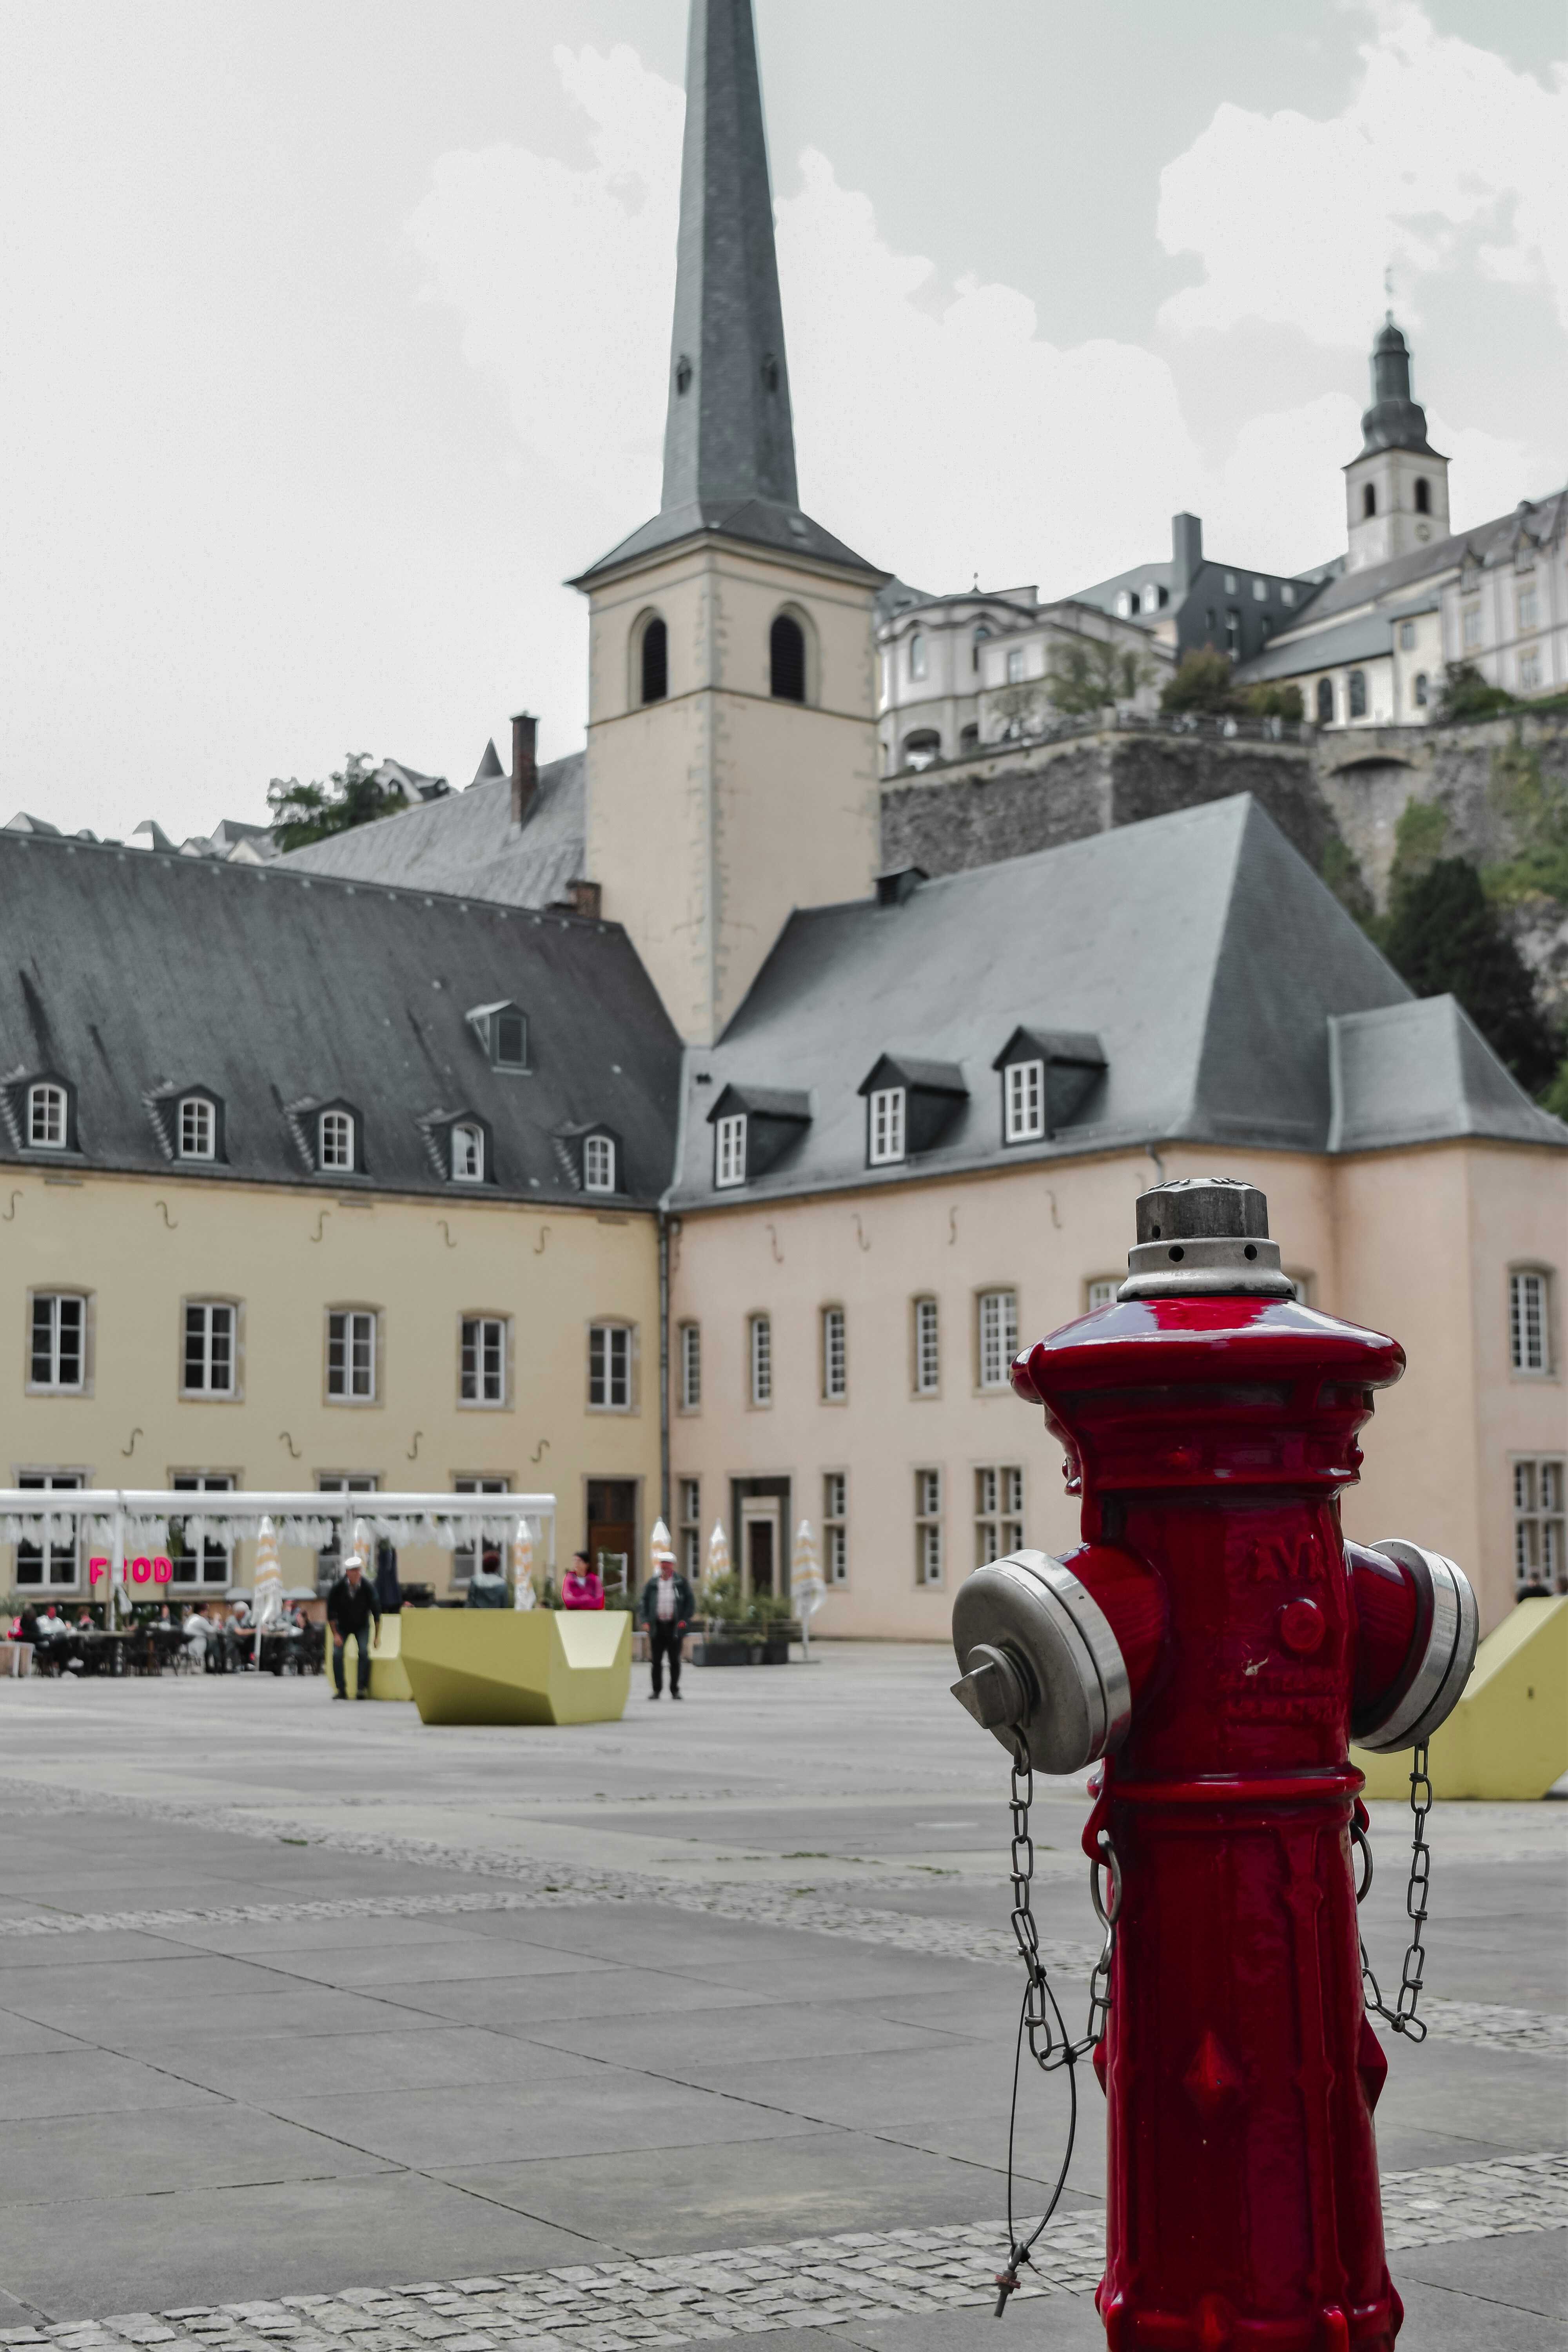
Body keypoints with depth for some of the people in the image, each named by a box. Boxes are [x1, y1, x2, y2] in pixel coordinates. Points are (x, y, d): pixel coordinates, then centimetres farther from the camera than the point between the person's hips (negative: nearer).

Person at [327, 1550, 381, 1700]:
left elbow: (376, 1611, -12)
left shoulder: (368, 1587, -21)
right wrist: (335, 1634, -15)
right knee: (337, 1654, -14)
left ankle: (362, 1688, -14)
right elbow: (331, 1612, -12)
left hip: (362, 1626, 0)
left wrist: (377, 1635, -10)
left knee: (364, 1652, -18)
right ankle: (341, 1690, -7)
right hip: (342, 1625, 0)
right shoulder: (338, 1587, -21)